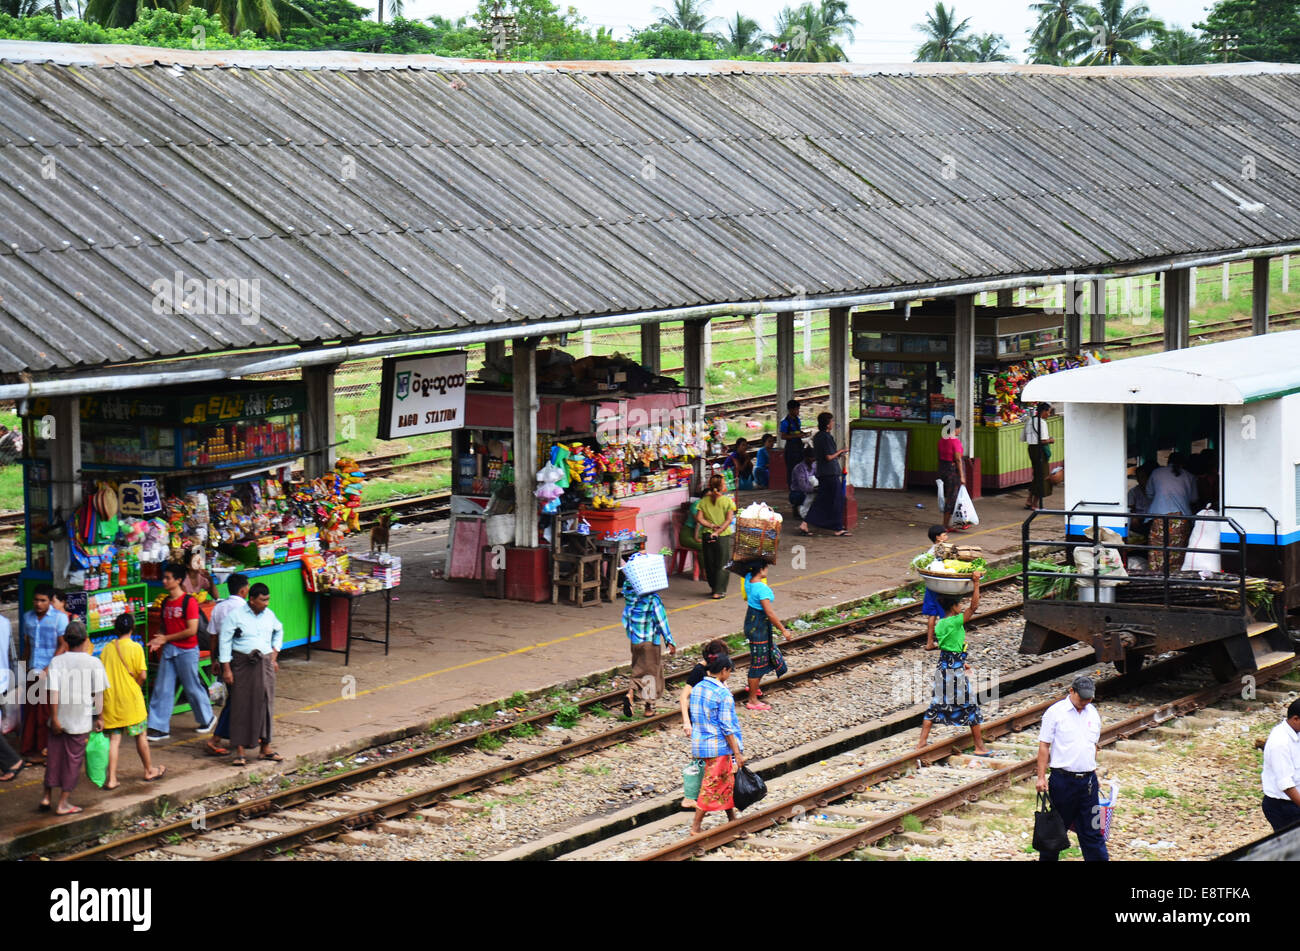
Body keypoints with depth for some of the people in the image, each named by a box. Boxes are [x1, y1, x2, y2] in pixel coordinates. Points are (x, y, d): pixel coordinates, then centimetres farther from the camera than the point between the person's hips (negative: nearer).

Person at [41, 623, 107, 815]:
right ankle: (63, 803, 10)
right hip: (81, 720, -2)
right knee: (73, 760, 7)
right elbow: (98, 693, -5)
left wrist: (54, 718, -6)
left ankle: (47, 797, 20)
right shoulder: (93, 663, -7)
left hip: (59, 720, 2)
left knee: (55, 757, 16)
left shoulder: (57, 661, -4)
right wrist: (99, 717, 4)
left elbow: (53, 691, -9)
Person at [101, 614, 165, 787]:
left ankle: (111, 779, 0)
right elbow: (142, 675, -12)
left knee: (114, 739, 5)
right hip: (131, 699, -3)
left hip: (110, 699, 3)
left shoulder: (107, 649, 2)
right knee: (140, 735, 12)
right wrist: (135, 686, 6)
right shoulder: (135, 648, -9)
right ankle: (149, 771, 27)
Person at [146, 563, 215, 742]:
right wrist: (158, 641, -2)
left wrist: (166, 639, -14)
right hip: (168, 650, 7)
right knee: (162, 688, 1)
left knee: (192, 687, 5)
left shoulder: (189, 601, -13)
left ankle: (207, 719, 27)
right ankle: (160, 728, 4)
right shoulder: (166, 603, 10)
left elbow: (192, 630, -17)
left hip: (186, 650, -7)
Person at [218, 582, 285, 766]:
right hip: (242, 664, -4)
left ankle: (266, 747, 17)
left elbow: (279, 632, 27)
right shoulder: (235, 615, -8)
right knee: (241, 706, -3)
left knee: (265, 705, 7)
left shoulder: (269, 615, 7)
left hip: (265, 664, 4)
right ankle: (239, 751, 0)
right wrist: (226, 668, -11)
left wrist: (274, 655, 18)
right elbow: (224, 641, -7)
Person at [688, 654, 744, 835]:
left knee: (727, 781, 21)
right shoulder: (723, 694, -18)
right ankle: (696, 827, 3)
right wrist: (737, 753, -13)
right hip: (718, 745, -8)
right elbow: (727, 727, -18)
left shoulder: (696, 689, 5)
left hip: (699, 743, 8)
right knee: (711, 786, 1)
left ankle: (732, 819, 31)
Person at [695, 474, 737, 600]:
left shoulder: (704, 501, 2)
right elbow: (729, 519, -12)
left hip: (707, 536, 3)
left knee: (709, 564, 15)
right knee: (722, 564, 5)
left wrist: (711, 526, -8)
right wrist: (718, 531, -13)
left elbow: (699, 518, -6)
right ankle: (719, 591, 2)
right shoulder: (727, 501, -6)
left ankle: (714, 588, 26)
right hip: (723, 536, -3)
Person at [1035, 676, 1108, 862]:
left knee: (1092, 829, 4)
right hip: (1063, 780, -4)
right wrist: (1041, 777, -8)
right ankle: (1047, 858, 18)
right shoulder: (1055, 712, -5)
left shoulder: (1093, 713, 10)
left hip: (1088, 780, 4)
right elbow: (1044, 745, -4)